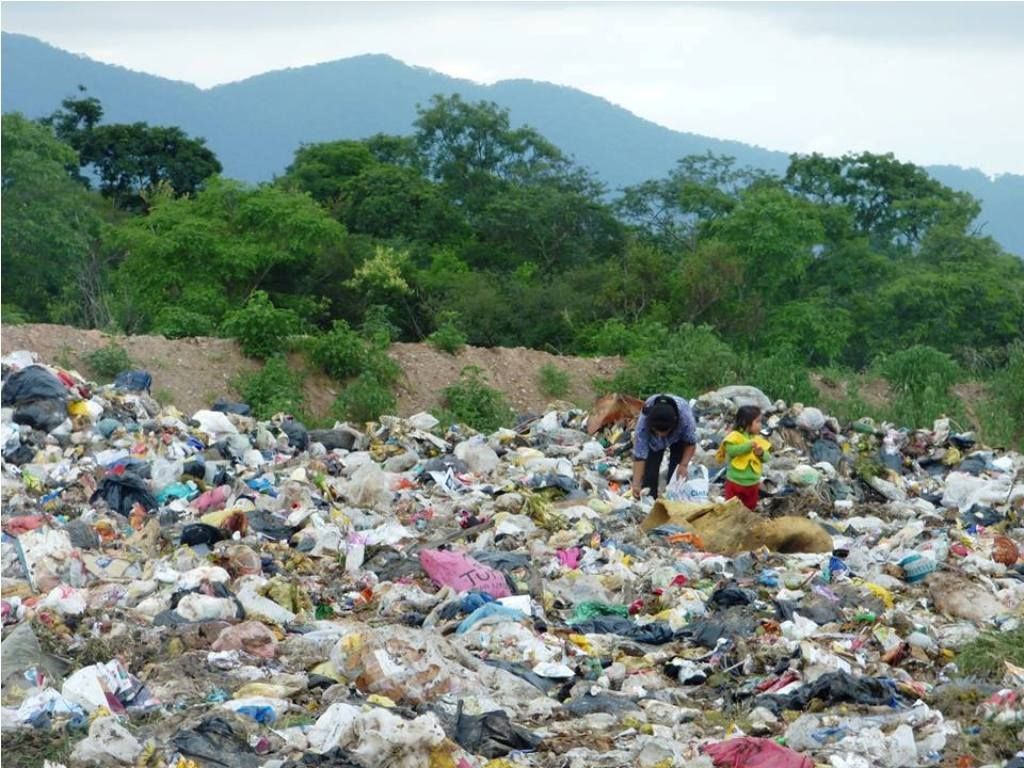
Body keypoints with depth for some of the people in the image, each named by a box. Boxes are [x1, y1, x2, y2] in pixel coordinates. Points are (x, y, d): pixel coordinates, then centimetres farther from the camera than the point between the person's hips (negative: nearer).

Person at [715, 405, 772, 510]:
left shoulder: (758, 439, 4)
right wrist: (748, 445, -28)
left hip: (753, 483, 5)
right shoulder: (735, 436, -13)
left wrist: (762, 453, -20)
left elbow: (766, 458, 3)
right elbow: (731, 450, -27)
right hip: (735, 482, -5)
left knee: (750, 509, 16)